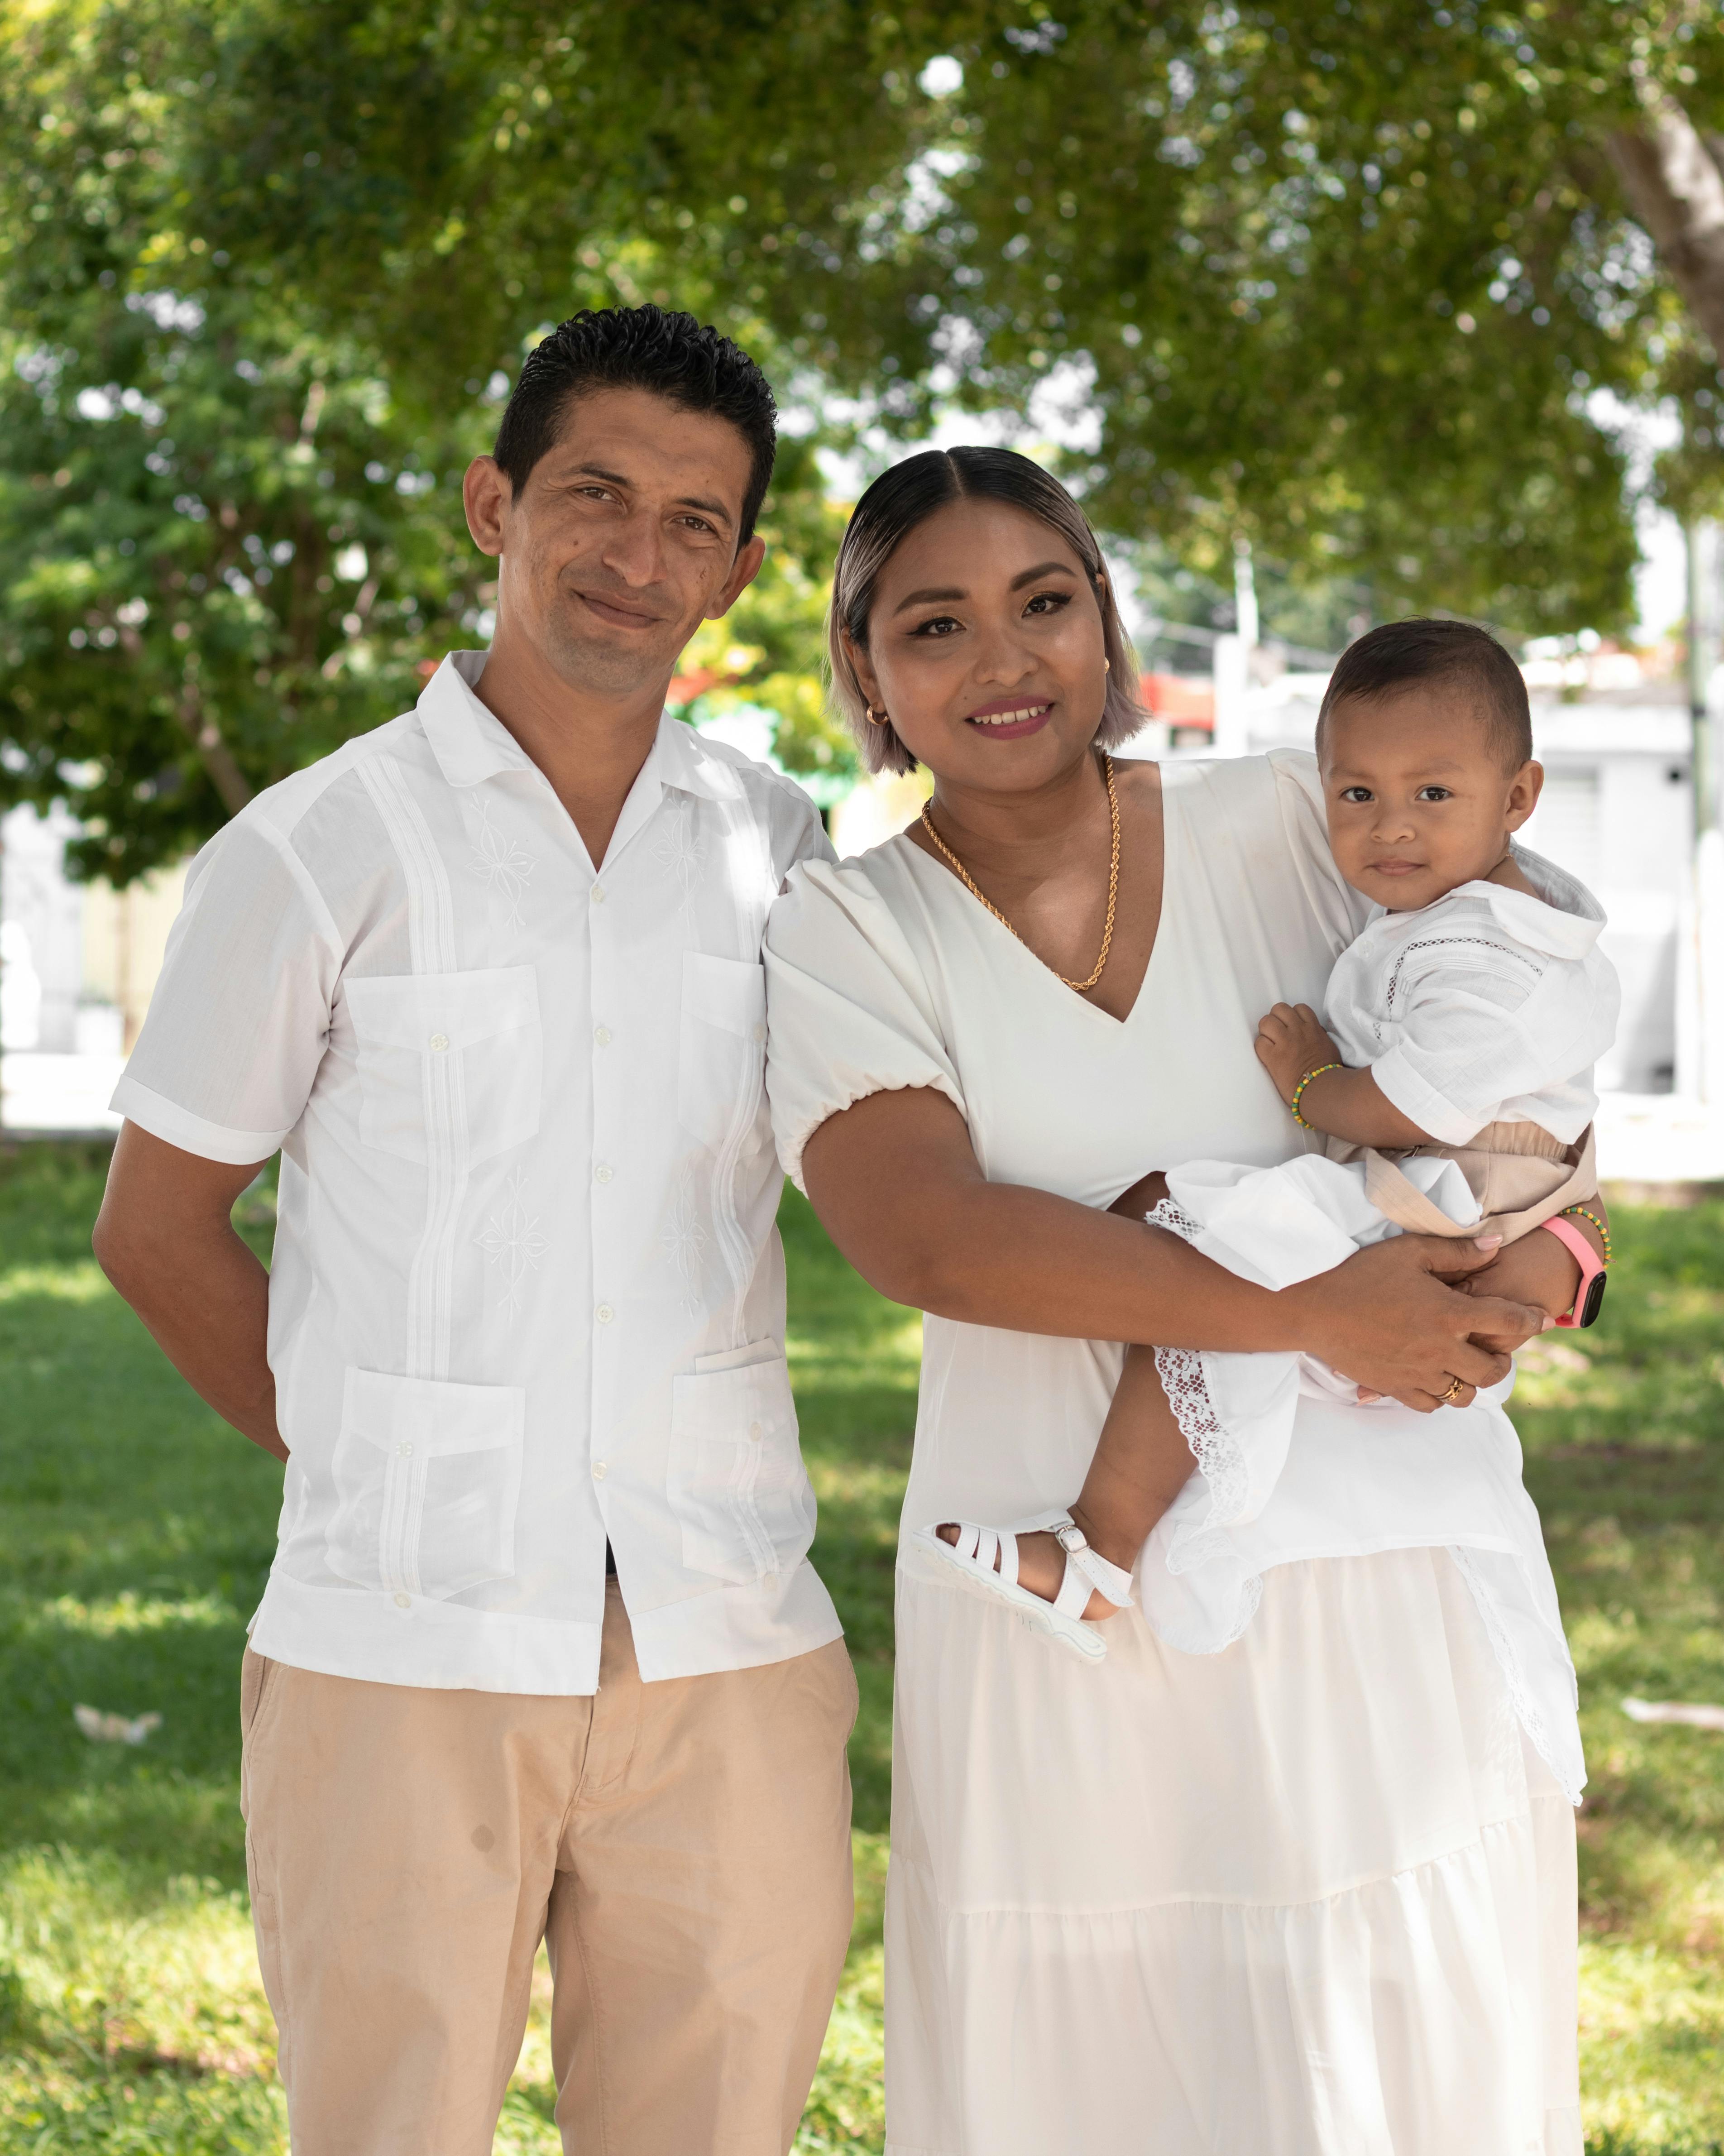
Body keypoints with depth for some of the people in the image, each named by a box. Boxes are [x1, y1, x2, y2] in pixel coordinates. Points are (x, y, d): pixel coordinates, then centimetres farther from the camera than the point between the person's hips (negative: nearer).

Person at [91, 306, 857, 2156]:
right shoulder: (319, 852, 1)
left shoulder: (784, 856, 10)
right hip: (405, 1655, -3)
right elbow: (156, 1230, 7)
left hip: (726, 1652, 3)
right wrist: (387, 1481, 6)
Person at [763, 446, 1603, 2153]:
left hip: (1375, 1593, 2)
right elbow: (926, 1236, -17)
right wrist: (1311, 1317, -24)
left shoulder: (1285, 825, 3)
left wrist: (1541, 1228, -11)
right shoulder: (842, 934, -2)